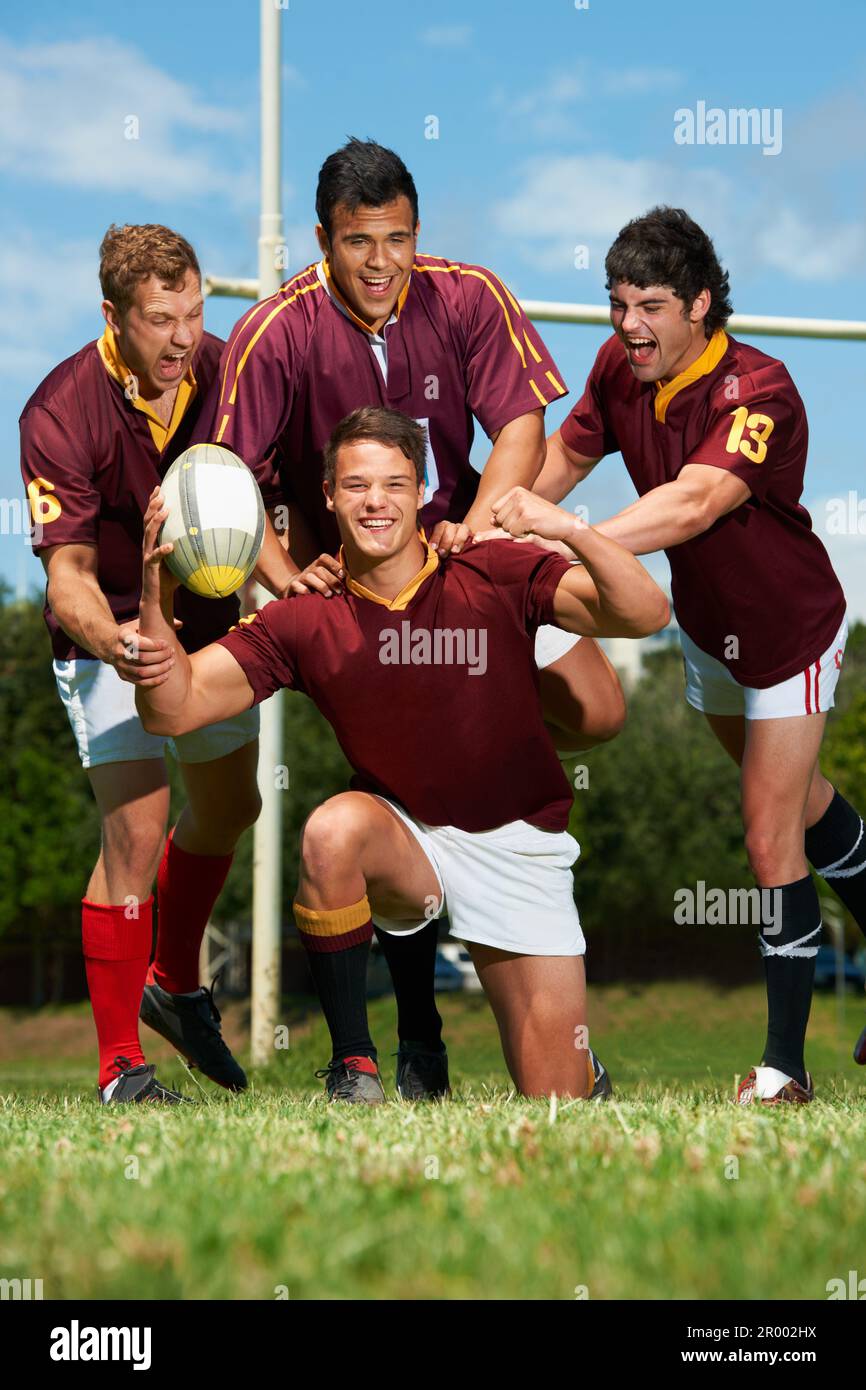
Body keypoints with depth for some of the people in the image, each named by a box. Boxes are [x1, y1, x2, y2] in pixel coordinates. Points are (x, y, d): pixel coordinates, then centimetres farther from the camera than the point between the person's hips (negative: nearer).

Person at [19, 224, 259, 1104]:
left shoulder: (223, 372, -13)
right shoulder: (60, 414, -26)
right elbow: (67, 572, -27)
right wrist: (111, 640, -48)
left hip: (208, 619, 6)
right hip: (109, 637, -6)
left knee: (229, 808, 19)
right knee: (136, 829, -16)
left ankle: (175, 985, 44)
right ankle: (119, 1065, -5)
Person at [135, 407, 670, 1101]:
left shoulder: (496, 576, -9)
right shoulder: (303, 621, -6)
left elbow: (644, 615, -18)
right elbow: (174, 709, -10)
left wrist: (570, 529, -36)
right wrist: (157, 589, -26)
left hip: (518, 844, -1)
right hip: (405, 841, 1)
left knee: (556, 1108, -5)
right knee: (333, 829, -36)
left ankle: (580, 1067, 36)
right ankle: (352, 1065, -19)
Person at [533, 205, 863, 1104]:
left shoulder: (757, 392, -34)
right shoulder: (621, 366, -13)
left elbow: (693, 503, -49)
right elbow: (566, 454, 2)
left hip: (788, 633, -7)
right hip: (705, 625, 7)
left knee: (771, 844, -7)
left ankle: (785, 1064, 2)